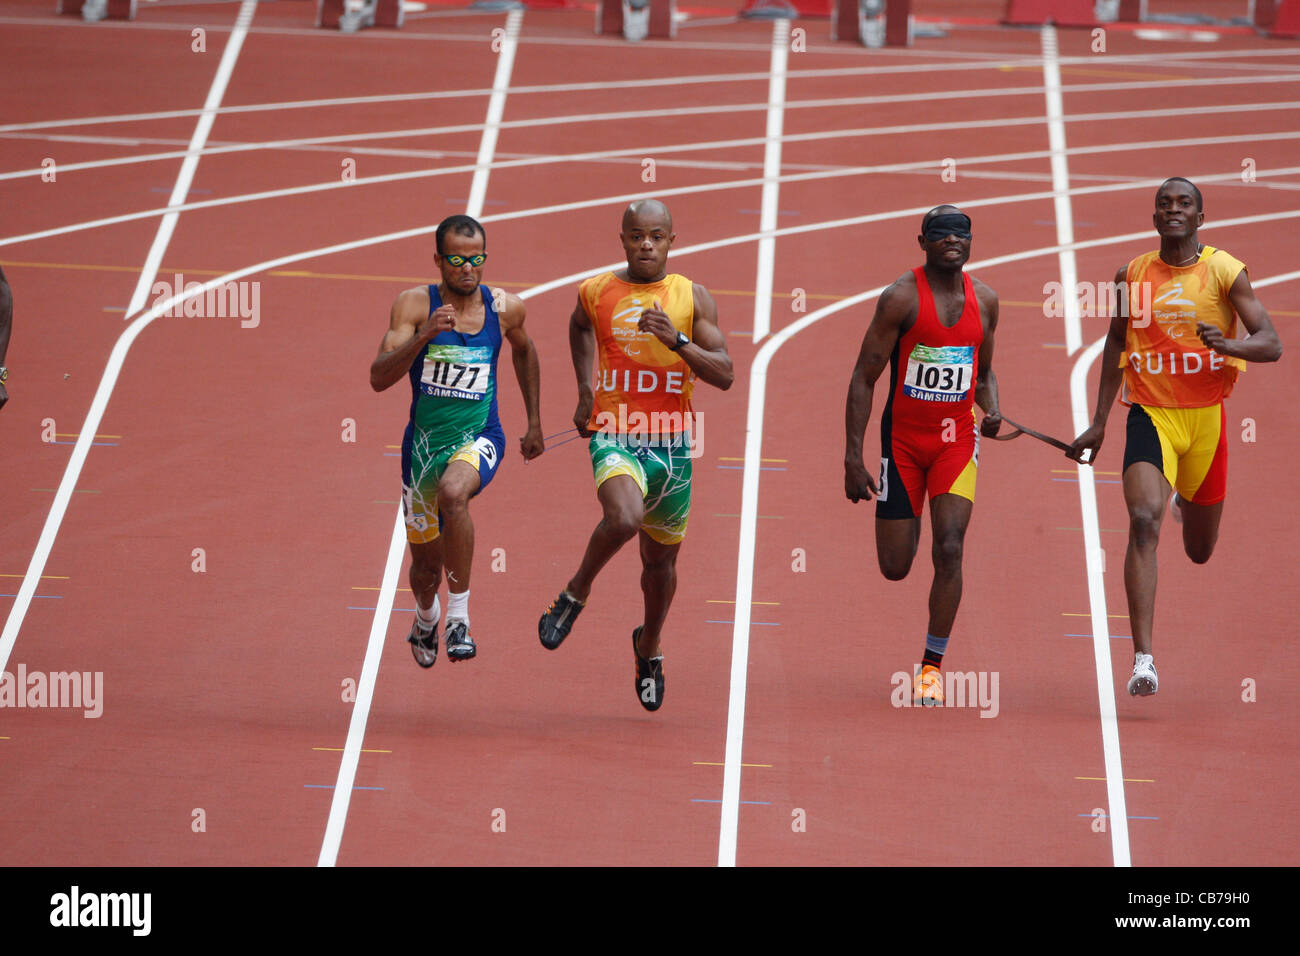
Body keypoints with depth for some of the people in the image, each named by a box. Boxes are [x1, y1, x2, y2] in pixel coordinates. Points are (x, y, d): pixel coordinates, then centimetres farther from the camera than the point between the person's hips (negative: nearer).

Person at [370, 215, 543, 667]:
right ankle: (426, 619, 51)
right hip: (425, 441, 1)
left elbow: (523, 350, 20)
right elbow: (378, 378, -19)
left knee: (453, 492, -37)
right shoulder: (415, 304, -11)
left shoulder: (505, 308, -4)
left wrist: (534, 423, 23)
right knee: (426, 564, 13)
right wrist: (424, 336, -33)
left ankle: (458, 617, -26)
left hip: (479, 438, -1)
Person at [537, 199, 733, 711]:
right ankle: (575, 594, -6)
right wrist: (585, 388, 20)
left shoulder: (693, 299, -1)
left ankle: (650, 646, 41)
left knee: (661, 557, 14)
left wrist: (676, 340, -22)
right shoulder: (596, 292, 2)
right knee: (624, 518, -32)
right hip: (614, 435, -2)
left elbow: (724, 375, -8)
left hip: (671, 442, 2)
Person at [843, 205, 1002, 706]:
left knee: (949, 549, -14)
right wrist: (853, 458, -13)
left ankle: (932, 665, -3)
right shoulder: (901, 297, -11)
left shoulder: (984, 301, 3)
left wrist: (992, 410, -3)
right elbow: (863, 379, -9)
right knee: (894, 568, 1)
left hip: (957, 439, 2)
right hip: (903, 438, -2)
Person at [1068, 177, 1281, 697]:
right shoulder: (1132, 275, 2)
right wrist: (1099, 423, 15)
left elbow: (1271, 343, -9)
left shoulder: (1224, 271, -5)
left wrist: (1227, 344, -31)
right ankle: (1143, 657, -29)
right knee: (1144, 520, -24)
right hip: (1150, 414, 0)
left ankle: (1186, 501, 56)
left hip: (1206, 418, 0)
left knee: (1200, 551, 16)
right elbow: (1116, 345, 16)